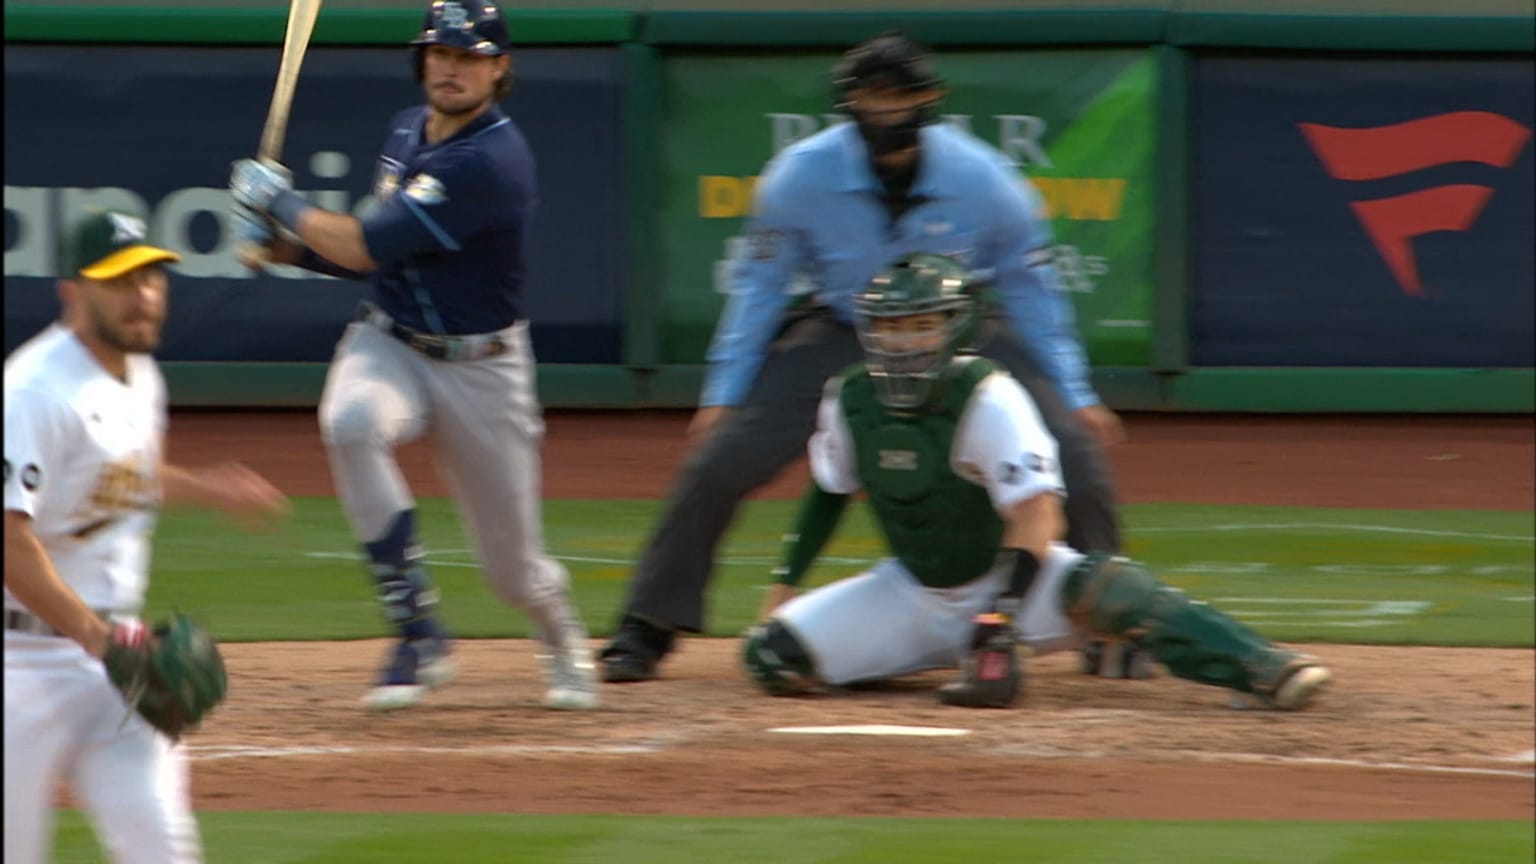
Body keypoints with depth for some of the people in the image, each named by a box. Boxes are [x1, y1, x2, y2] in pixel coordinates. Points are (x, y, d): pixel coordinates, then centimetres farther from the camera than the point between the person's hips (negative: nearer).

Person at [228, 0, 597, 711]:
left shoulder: (491, 163, -24)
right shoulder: (407, 131, 3)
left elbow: (371, 247, -25)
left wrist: (284, 206, -11)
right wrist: (285, 244, 0)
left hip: (480, 366, -5)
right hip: (388, 342, 5)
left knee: (513, 568, 5)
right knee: (350, 420, -33)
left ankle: (564, 645, 45)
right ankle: (419, 637, -24)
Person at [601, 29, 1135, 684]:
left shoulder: (982, 180, -20)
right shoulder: (801, 175, -20)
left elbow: (1030, 291, -6)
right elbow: (758, 287, -6)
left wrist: (1073, 397, -7)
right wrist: (723, 394, -8)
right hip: (839, 333, 0)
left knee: (1075, 449, -14)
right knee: (717, 462, -13)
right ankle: (646, 632, 1)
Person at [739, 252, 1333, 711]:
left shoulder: (989, 400, -23)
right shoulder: (848, 401, -6)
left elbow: (1036, 514, -30)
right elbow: (830, 492, 13)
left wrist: (997, 620, -40)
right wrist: (785, 584, 8)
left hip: (1011, 576, -5)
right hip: (913, 591, 5)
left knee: (1103, 588, -37)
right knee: (773, 654, -12)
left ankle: (1261, 669, -45)